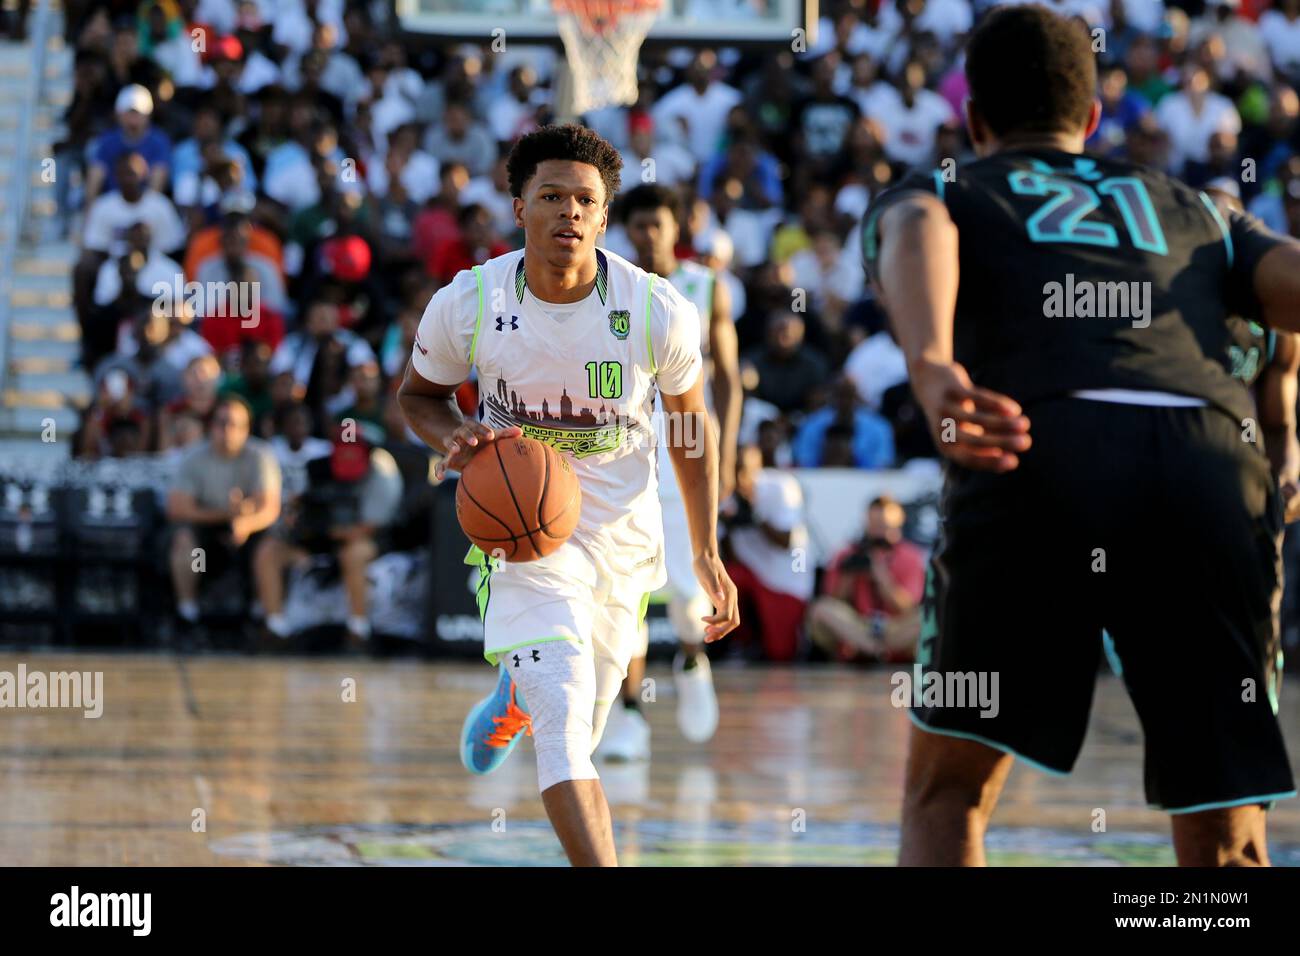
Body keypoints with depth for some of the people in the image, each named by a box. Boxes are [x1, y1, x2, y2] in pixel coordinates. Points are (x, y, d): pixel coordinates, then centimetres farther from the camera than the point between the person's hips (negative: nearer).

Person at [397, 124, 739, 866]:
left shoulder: (659, 311, -14)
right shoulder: (468, 304, -14)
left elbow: (692, 426, 3)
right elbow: (418, 394, 6)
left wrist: (708, 554, 1)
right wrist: (457, 441, -17)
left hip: (623, 532, 2)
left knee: (581, 728, 19)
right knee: (564, 731, -20)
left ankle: (517, 695, 56)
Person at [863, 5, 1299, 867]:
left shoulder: (938, 194, 27)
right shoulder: (1197, 212, 36)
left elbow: (916, 235, 1)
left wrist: (932, 368, -20)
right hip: (1214, 459, 2)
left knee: (948, 788, 17)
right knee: (1224, 843, 9)